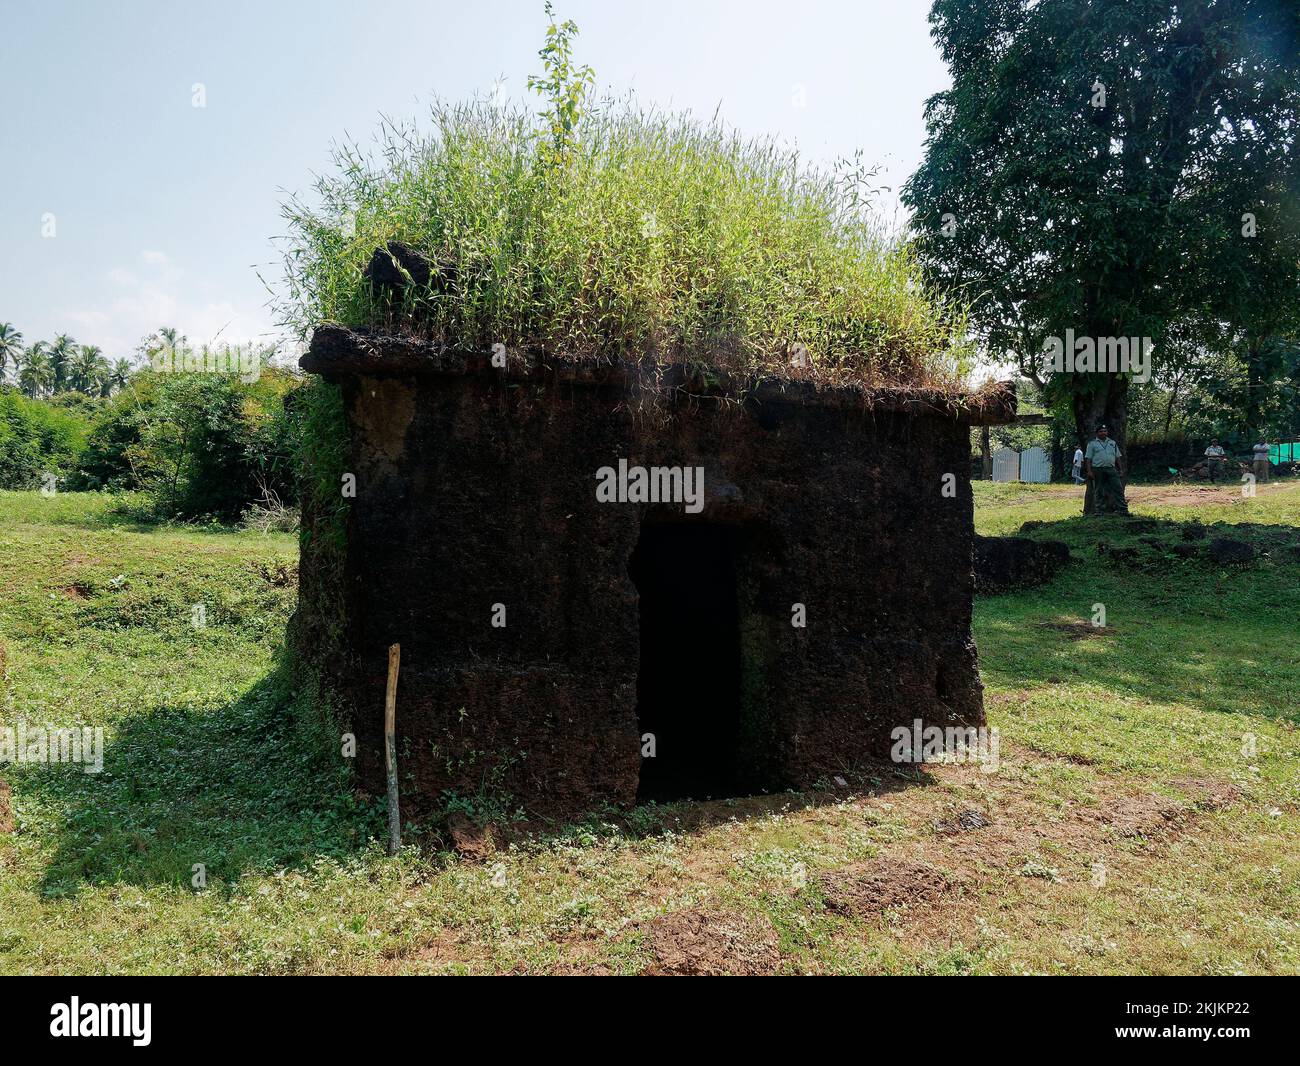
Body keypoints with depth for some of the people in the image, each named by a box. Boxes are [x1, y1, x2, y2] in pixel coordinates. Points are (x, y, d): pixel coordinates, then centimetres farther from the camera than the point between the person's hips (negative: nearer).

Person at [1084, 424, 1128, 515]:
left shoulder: (1112, 443, 17)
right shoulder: (1092, 443, 6)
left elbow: (1118, 457, 19)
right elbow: (1088, 458, 0)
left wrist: (1121, 469, 11)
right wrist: (1089, 471, -10)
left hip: (1111, 469, 3)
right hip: (1098, 470, -3)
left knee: (1118, 489, -4)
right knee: (1099, 491, 1)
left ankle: (1123, 509, -4)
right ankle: (1099, 511, 7)